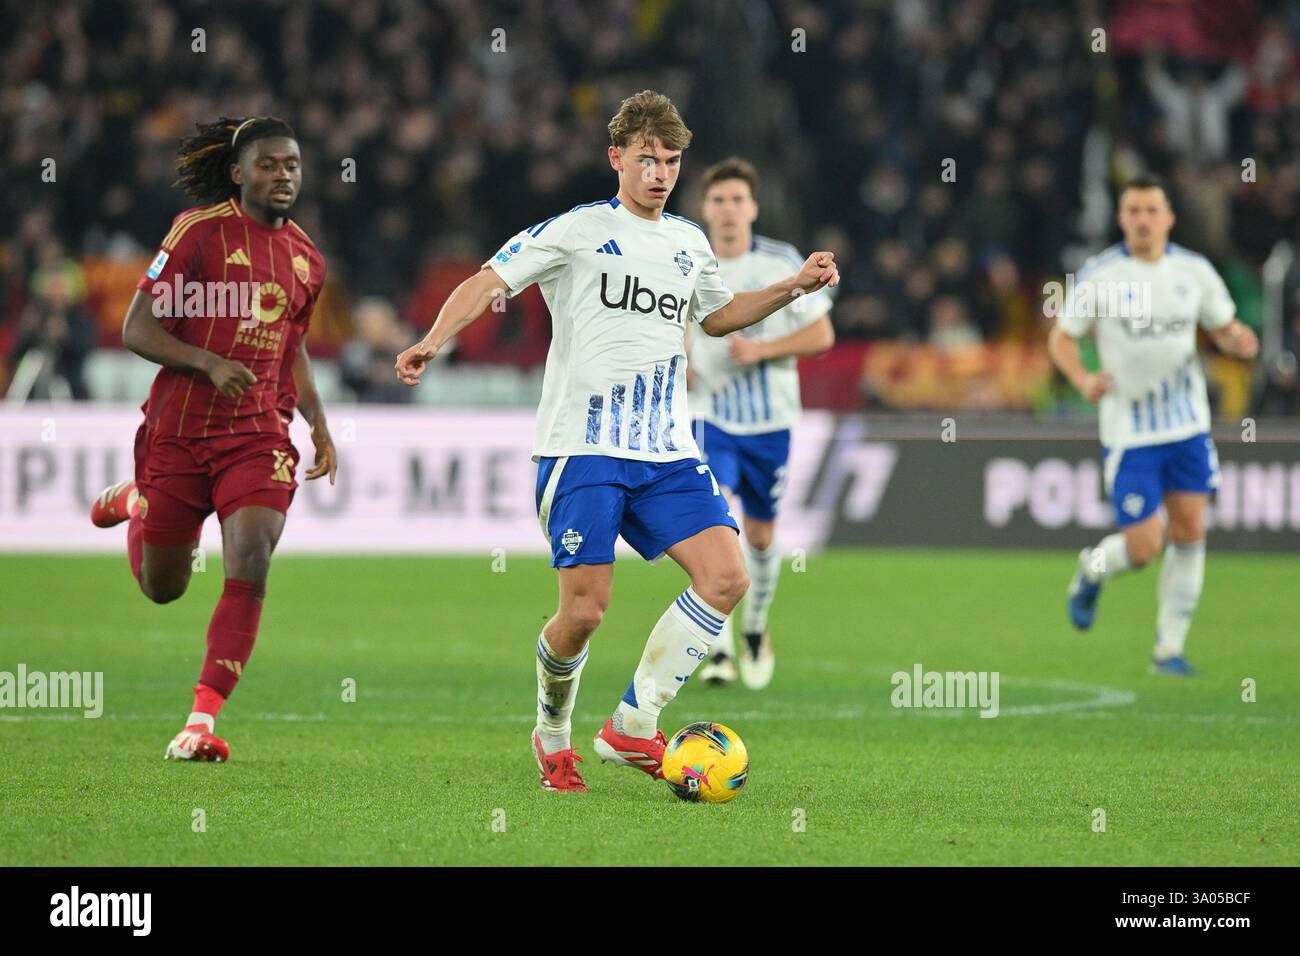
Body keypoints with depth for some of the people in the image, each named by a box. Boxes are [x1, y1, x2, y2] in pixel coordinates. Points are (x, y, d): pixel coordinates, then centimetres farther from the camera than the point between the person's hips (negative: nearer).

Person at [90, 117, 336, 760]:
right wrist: (210, 363, -23)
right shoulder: (199, 231, -8)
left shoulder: (305, 258, 10)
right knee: (162, 587, 13)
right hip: (178, 433, -3)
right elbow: (137, 329, -9)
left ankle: (201, 722, -17)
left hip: (259, 435, 3)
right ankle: (133, 500, 48)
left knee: (250, 567, -20)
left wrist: (319, 423, 14)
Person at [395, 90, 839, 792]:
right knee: (584, 611, -11)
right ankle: (552, 733, 19)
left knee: (726, 577, -13)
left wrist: (793, 287, 23)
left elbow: (717, 315, 36)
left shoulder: (690, 243, 16)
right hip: (582, 447, -5)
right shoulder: (576, 230, -1)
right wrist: (433, 342, -21)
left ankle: (632, 726, -4)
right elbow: (488, 281, -4)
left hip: (666, 453, 5)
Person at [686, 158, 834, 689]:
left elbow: (821, 334, -4)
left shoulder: (782, 262, -5)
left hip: (771, 421, 1)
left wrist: (762, 350, -18)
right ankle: (719, 648, -20)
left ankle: (755, 627, 39)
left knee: (761, 535, 11)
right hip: (710, 418, -1)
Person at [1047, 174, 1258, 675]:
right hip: (1130, 431, -4)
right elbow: (1061, 337, 0)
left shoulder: (1194, 271, 2)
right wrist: (1084, 380, -18)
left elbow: (1223, 327, 13)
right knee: (1143, 547, -7)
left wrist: (1239, 340, -11)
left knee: (1190, 534, -1)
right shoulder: (1098, 276, -7)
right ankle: (1092, 569, 28)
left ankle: (1170, 647, 11)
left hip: (1188, 423, 4)